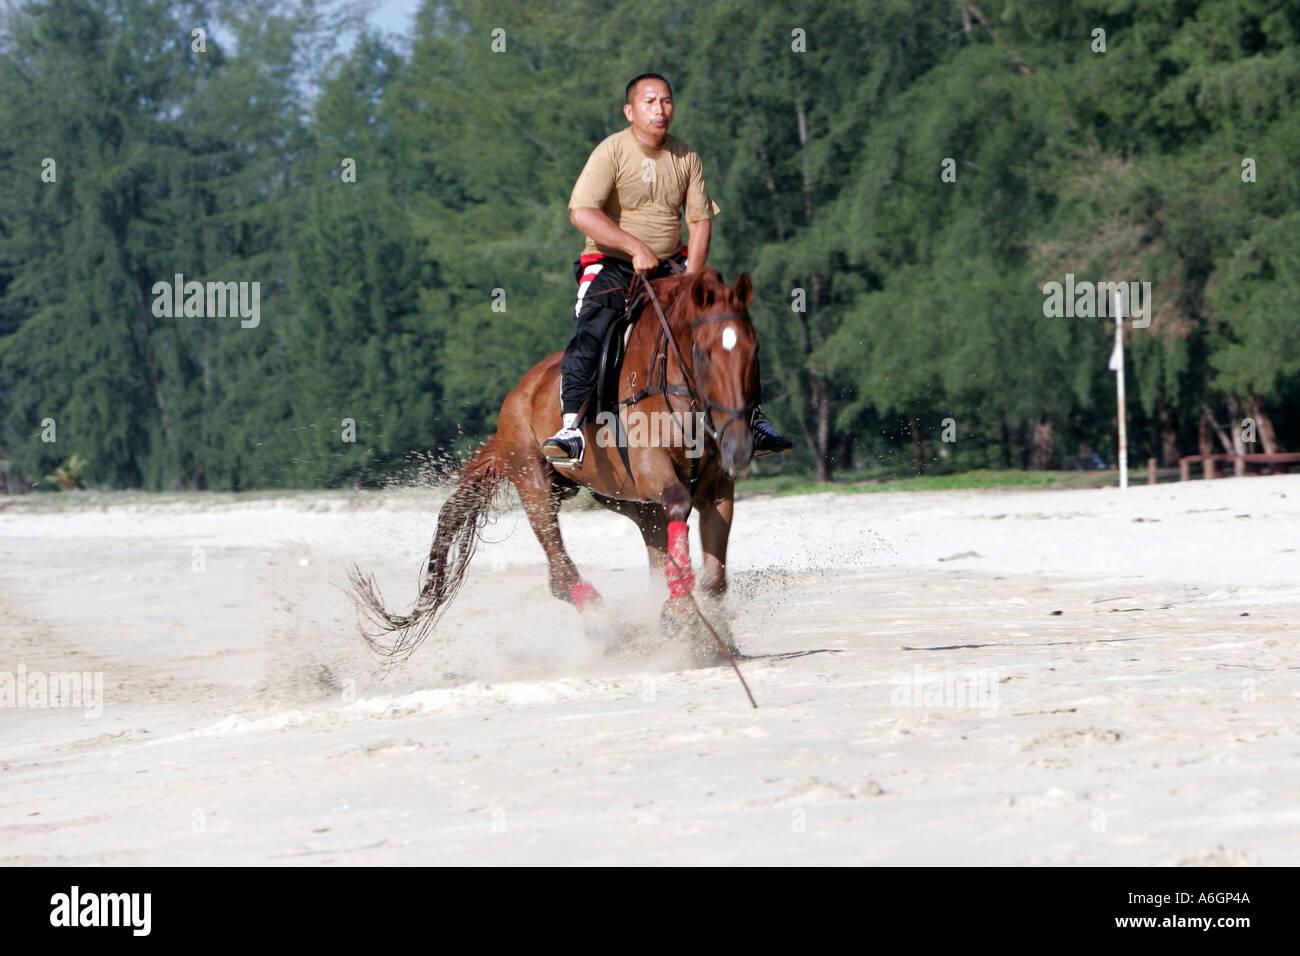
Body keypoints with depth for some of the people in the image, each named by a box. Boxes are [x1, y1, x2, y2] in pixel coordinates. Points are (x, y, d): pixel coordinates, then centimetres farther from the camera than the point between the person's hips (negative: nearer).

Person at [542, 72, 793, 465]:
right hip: (612, 266, -4)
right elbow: (581, 212, -22)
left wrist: (692, 278, -10)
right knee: (589, 334, -27)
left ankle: (751, 417, 8)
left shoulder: (686, 157, 3)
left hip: (672, 264, 4)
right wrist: (636, 247, -27)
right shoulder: (611, 152, -12)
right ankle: (571, 427, -30)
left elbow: (699, 220, 5)